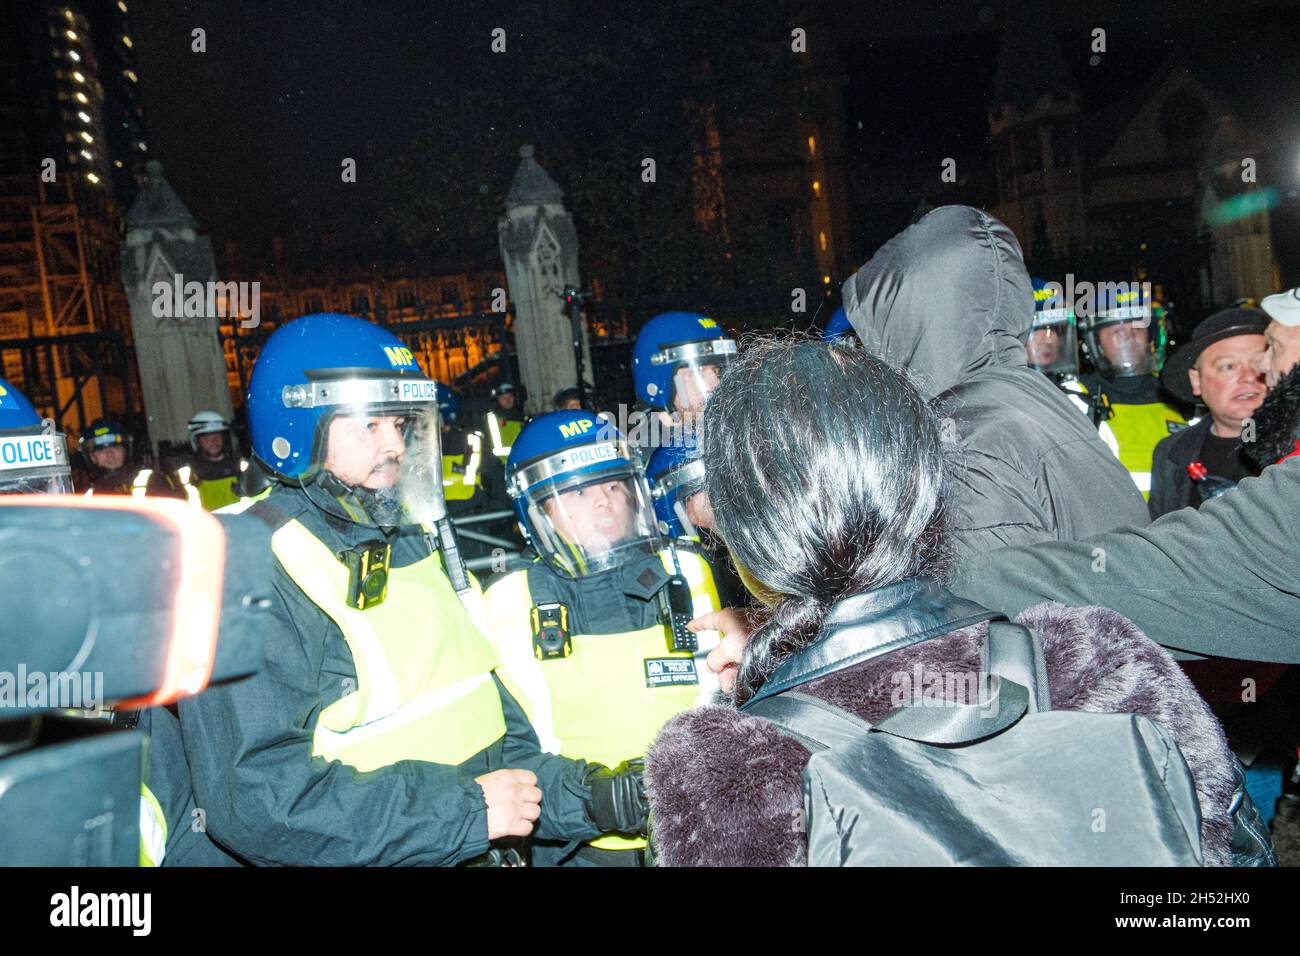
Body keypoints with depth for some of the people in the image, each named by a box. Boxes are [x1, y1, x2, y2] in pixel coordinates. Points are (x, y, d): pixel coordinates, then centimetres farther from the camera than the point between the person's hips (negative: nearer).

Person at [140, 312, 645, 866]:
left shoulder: (411, 542, 12)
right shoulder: (252, 575, -14)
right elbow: (255, 799, -21)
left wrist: (587, 795, -1)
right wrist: (466, 811, -20)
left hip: (472, 852, 6)